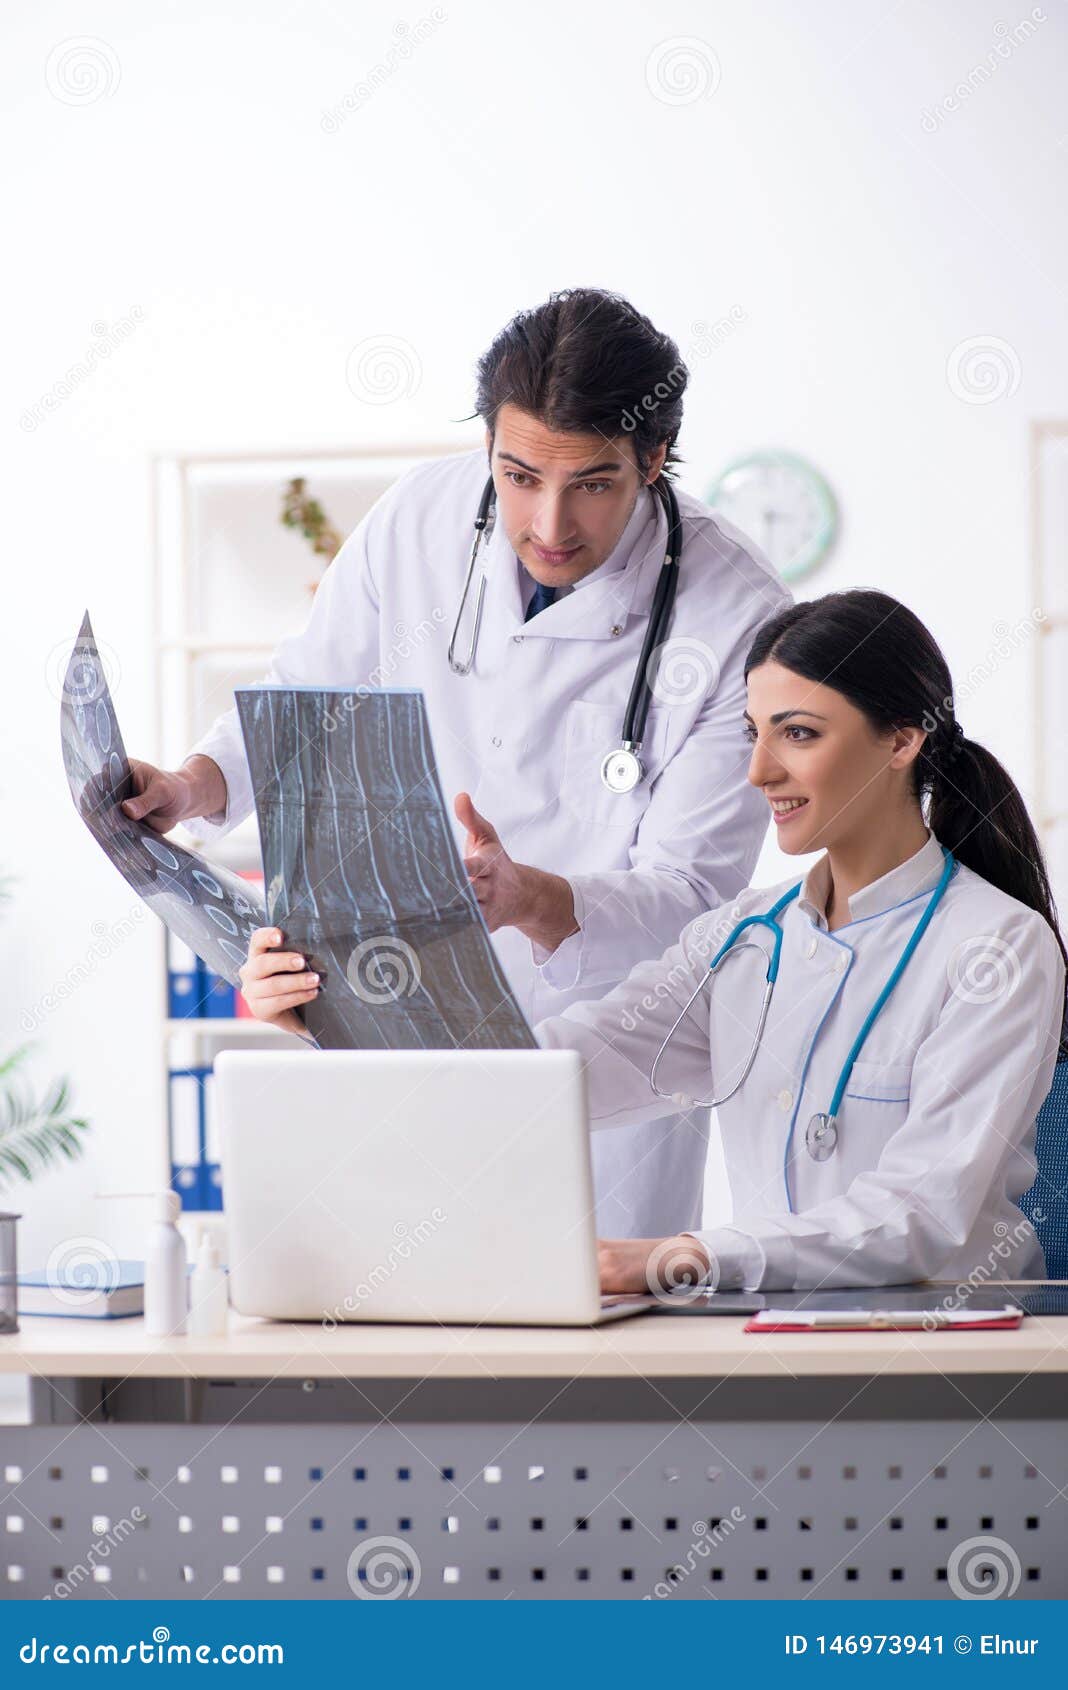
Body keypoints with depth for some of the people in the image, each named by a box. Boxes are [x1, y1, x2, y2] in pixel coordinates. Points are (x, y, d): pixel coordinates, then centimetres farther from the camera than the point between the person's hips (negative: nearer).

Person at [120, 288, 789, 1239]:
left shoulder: (739, 618, -19)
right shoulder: (420, 519, -8)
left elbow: (688, 892, -18)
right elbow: (308, 696, 9)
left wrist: (530, 902, -37)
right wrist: (194, 786, -10)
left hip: (606, 1036, -3)